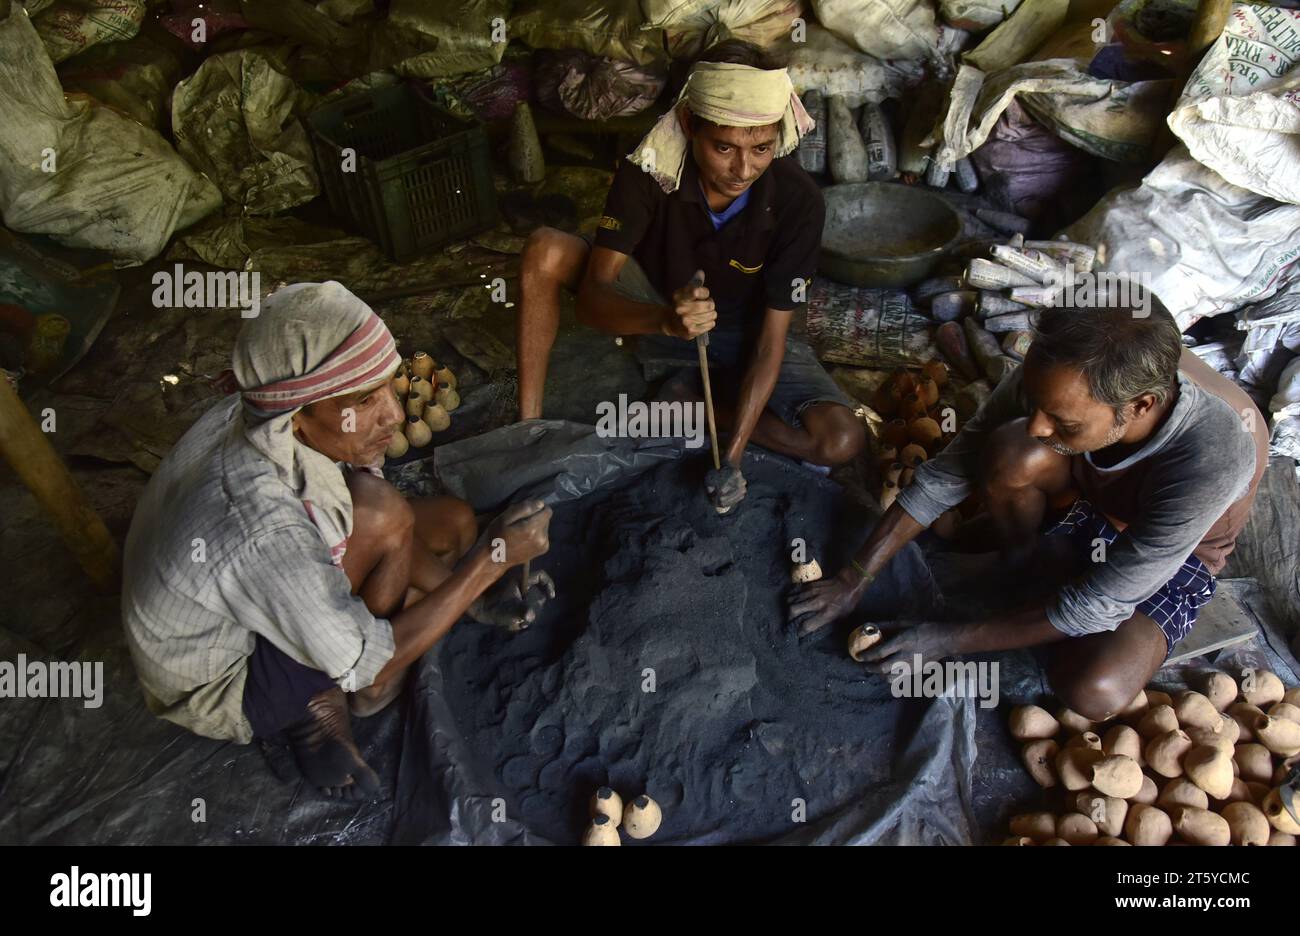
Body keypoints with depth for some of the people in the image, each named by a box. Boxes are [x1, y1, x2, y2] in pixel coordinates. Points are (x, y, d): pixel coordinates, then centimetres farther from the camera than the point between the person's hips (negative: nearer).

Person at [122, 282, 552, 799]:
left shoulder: (255, 415, -18)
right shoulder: (262, 531, -41)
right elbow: (369, 663, -27)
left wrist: (464, 578, -7)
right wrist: (491, 559, -24)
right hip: (221, 691, -7)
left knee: (453, 520, 0)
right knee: (381, 515, -30)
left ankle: (324, 701, 5)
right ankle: (329, 704, -4)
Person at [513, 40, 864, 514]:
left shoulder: (798, 201, -27)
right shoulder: (649, 171, -27)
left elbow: (770, 340, -23)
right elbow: (592, 297, -29)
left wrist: (731, 456, -30)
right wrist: (666, 320, -50)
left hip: (741, 331, 0)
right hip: (653, 310, 0)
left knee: (842, 441, -24)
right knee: (546, 251, -28)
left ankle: (702, 392, -2)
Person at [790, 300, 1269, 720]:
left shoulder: (1212, 460, -43)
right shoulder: (1060, 373, -32)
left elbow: (1098, 605, -33)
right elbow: (946, 474, -21)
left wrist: (950, 640, -28)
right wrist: (853, 581, -20)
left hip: (1178, 552, -3)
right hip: (1088, 493, 3)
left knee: (1092, 690, -29)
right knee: (1013, 455, -32)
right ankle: (1019, 559, -1)